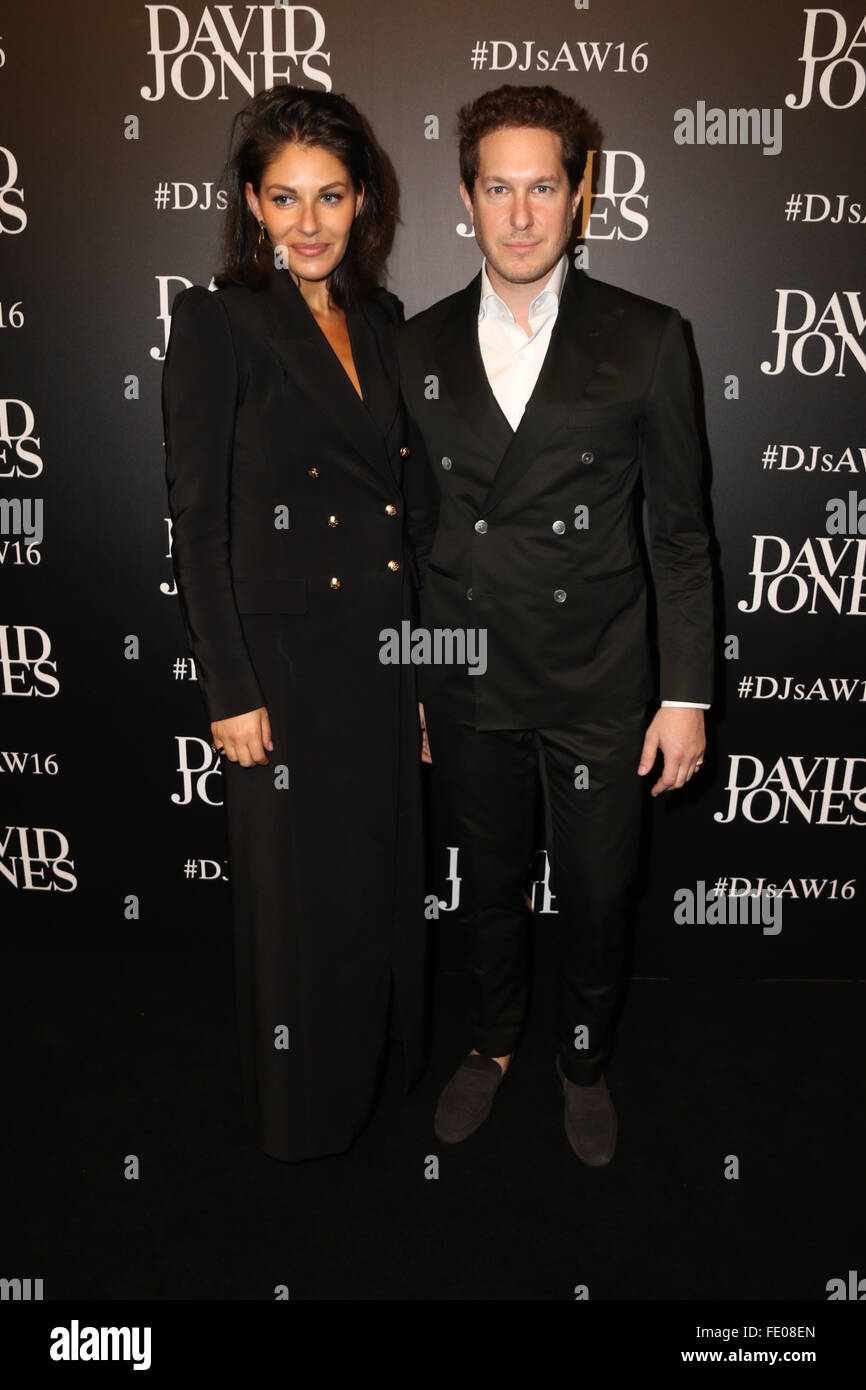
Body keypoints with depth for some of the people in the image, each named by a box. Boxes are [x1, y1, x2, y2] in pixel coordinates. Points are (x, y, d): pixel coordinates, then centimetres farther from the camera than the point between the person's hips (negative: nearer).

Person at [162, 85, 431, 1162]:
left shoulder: (382, 320, 11)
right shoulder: (216, 321, -8)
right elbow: (197, 521, -11)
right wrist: (229, 690, -14)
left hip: (390, 648, 6)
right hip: (288, 656, -6)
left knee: (394, 874, 18)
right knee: (302, 891, 9)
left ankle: (394, 1064, 42)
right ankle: (303, 1112, 34)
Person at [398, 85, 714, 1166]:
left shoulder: (644, 339, -4)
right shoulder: (419, 348, 3)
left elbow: (680, 533, -3)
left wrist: (686, 694, -7)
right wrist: (404, 681, 7)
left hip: (601, 689, -2)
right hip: (468, 689, 2)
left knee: (596, 899, 13)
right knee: (488, 883, 19)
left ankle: (586, 1061, 42)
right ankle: (492, 1042, 46)